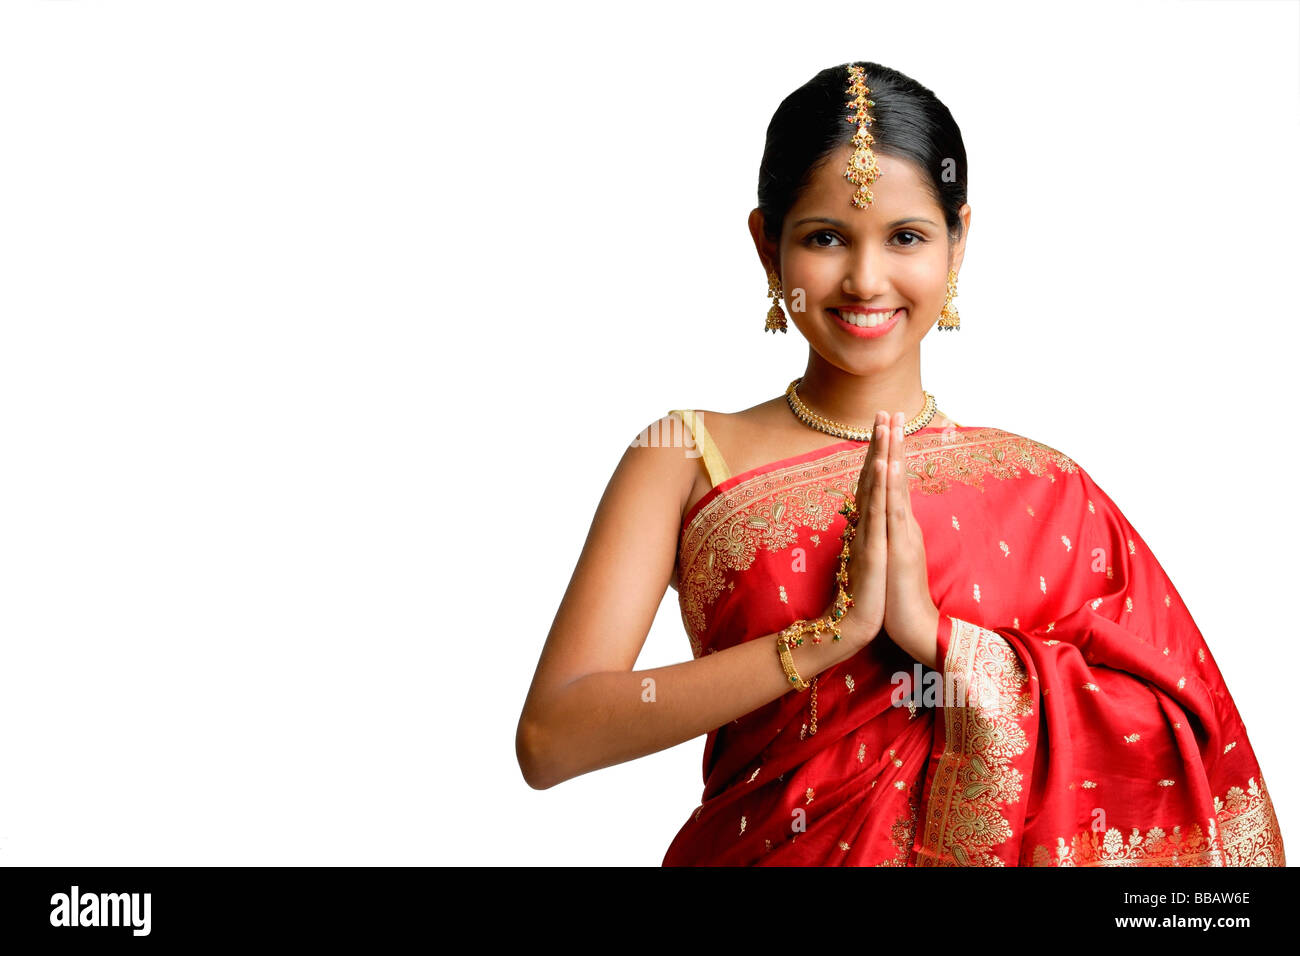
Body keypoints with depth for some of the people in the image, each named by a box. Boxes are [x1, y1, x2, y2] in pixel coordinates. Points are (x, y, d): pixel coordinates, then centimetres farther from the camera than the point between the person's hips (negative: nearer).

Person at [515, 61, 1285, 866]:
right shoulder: (686, 460, -4)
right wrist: (830, 632, -20)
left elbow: (1174, 732, -7)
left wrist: (933, 629, -18)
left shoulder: (1045, 487, 0)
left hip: (983, 847, 1)